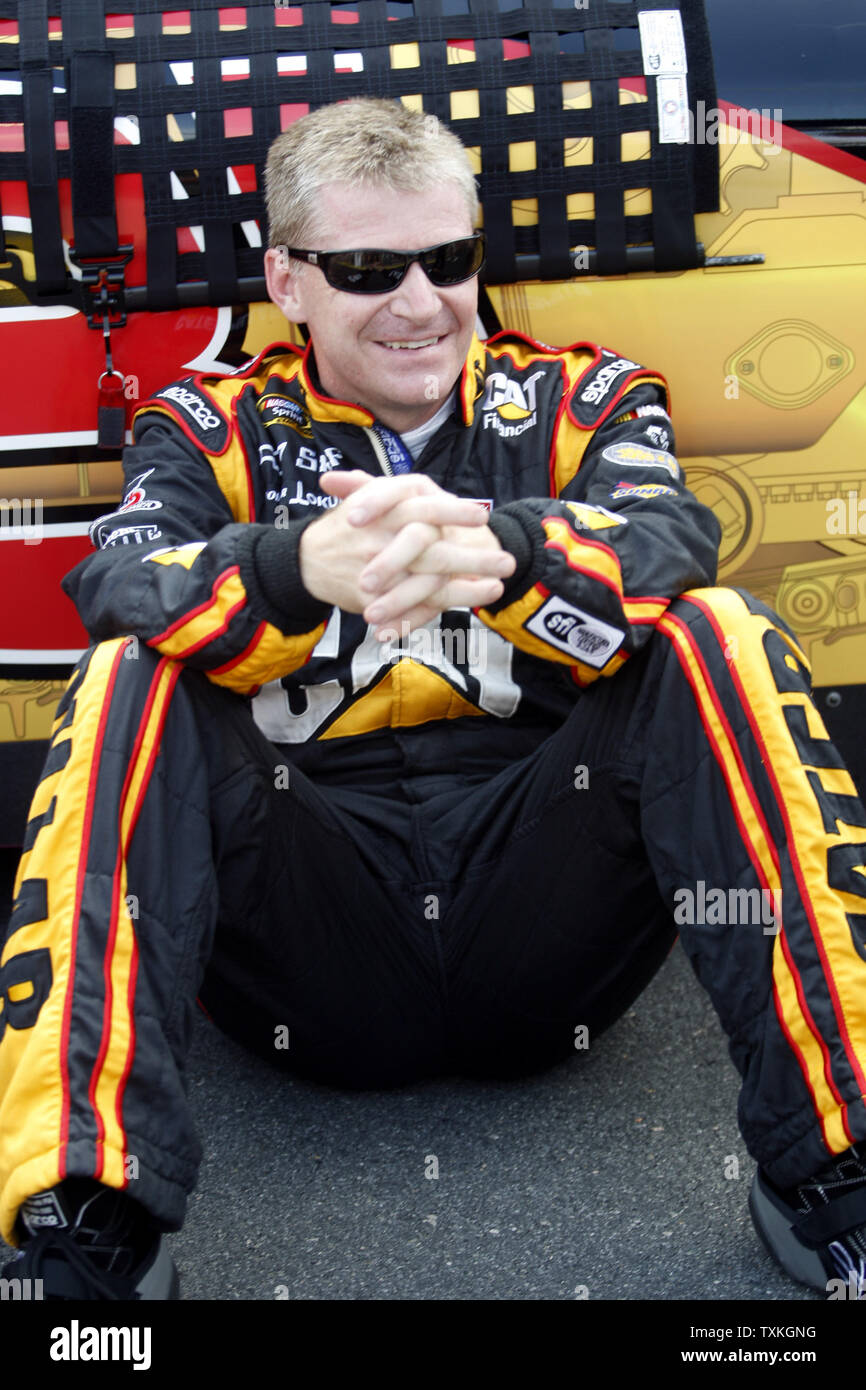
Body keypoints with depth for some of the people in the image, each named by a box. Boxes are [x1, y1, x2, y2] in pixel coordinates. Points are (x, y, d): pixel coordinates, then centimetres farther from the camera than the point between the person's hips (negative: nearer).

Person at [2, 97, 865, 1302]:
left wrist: (499, 548, -35)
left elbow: (667, 546, -11)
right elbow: (120, 593, -11)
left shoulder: (581, 403, 12)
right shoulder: (213, 428, 11)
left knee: (720, 637, -20)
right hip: (317, 941, 0)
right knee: (131, 680, -21)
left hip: (543, 916, 0)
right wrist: (302, 566, -33)